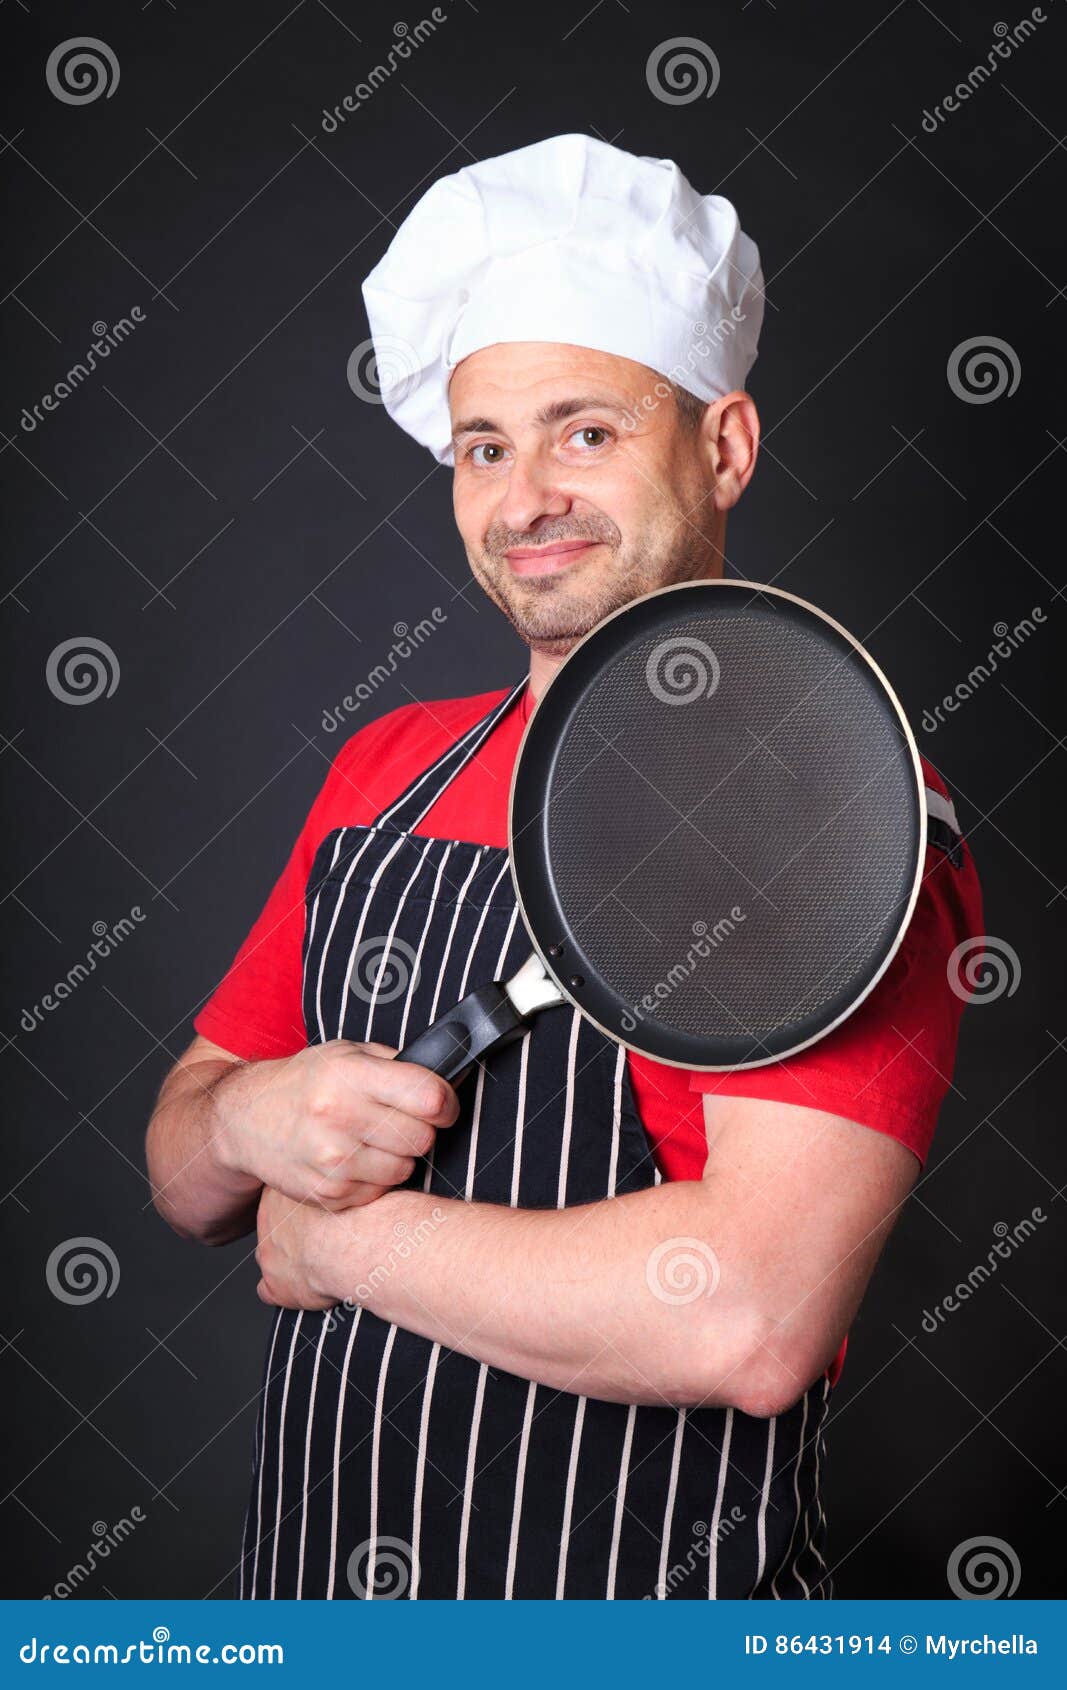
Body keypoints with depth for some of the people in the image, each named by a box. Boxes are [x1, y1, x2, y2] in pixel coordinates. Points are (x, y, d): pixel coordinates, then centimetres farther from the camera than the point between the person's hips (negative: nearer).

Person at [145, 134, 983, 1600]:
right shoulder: (384, 768, 3)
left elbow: (752, 1324, -29)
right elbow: (181, 1173, 8)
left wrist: (333, 1239, -17)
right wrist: (251, 1124, -16)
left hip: (648, 1604, -5)